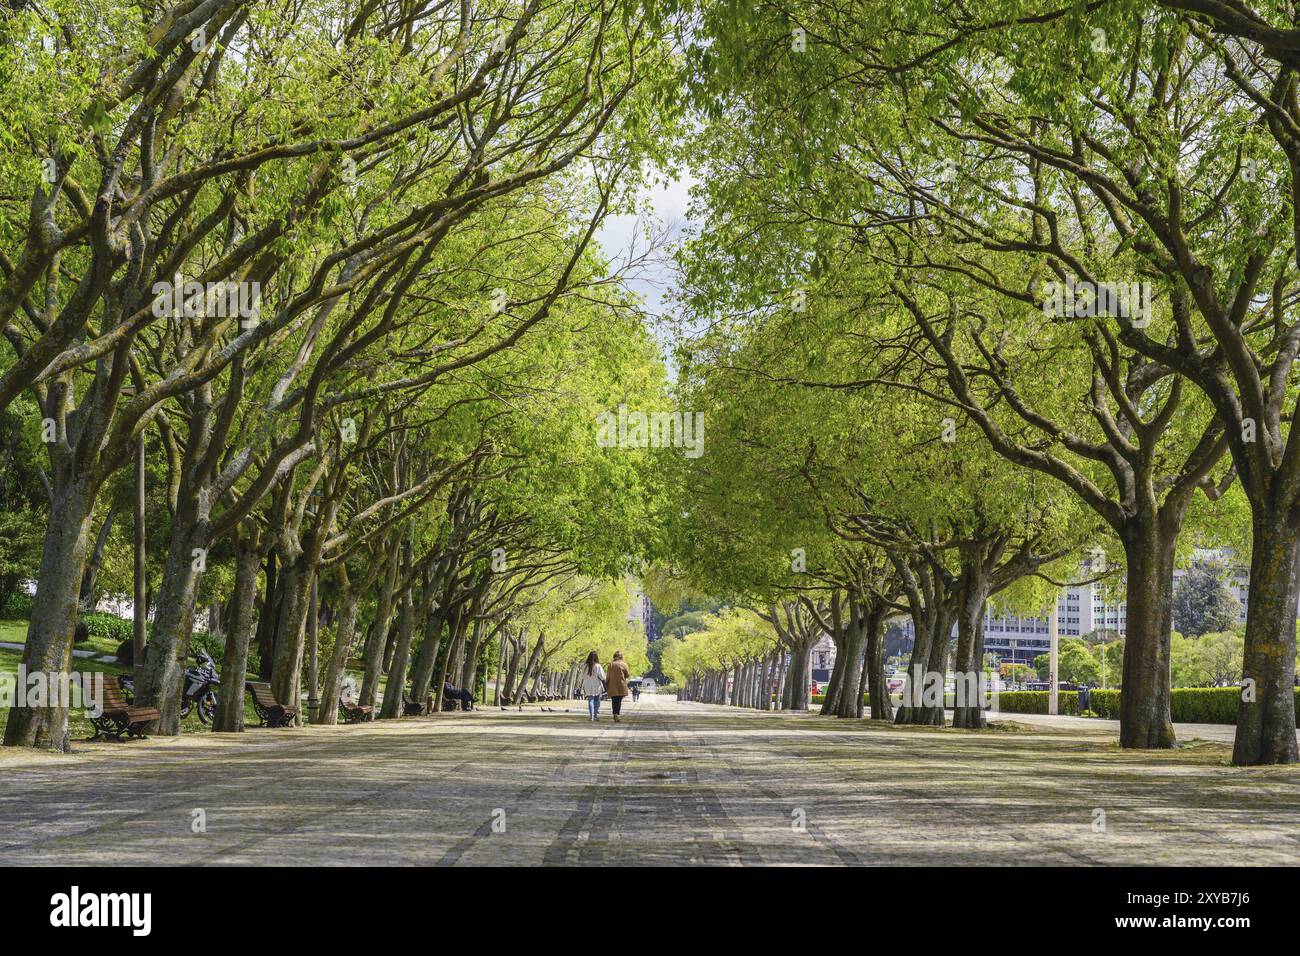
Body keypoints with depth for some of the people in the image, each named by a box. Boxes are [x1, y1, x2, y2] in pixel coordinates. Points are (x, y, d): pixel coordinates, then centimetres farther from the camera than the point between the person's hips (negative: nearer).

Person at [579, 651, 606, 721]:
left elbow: (583, 678, 5)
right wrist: (605, 687, -2)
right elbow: (602, 678, -9)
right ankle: (596, 715, 11)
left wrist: (583, 688, 14)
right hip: (597, 687, -1)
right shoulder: (598, 666, -10)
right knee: (597, 701, 12)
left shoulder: (585, 666, -2)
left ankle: (590, 715, -9)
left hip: (588, 688, 1)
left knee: (590, 701, 5)